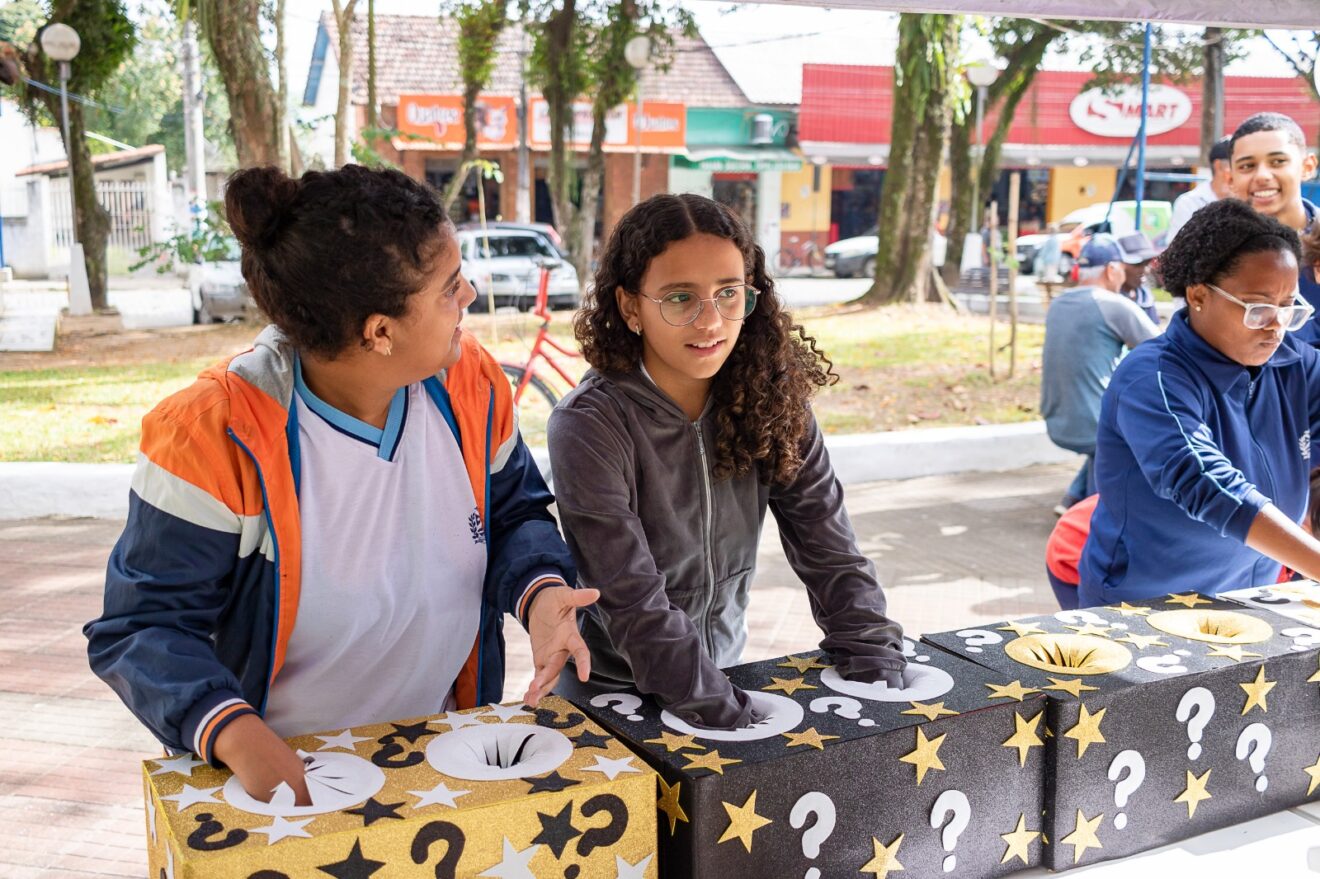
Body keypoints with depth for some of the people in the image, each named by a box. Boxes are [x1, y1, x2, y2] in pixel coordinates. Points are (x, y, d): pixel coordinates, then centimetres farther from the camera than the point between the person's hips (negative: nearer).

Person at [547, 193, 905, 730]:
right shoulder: (589, 427, -20)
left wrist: (879, 685, -14)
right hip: (614, 690, -3)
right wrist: (736, 722, -29)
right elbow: (636, 608, -24)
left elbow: (831, 556, -5)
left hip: (728, 674, 4)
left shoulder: (772, 402, -6)